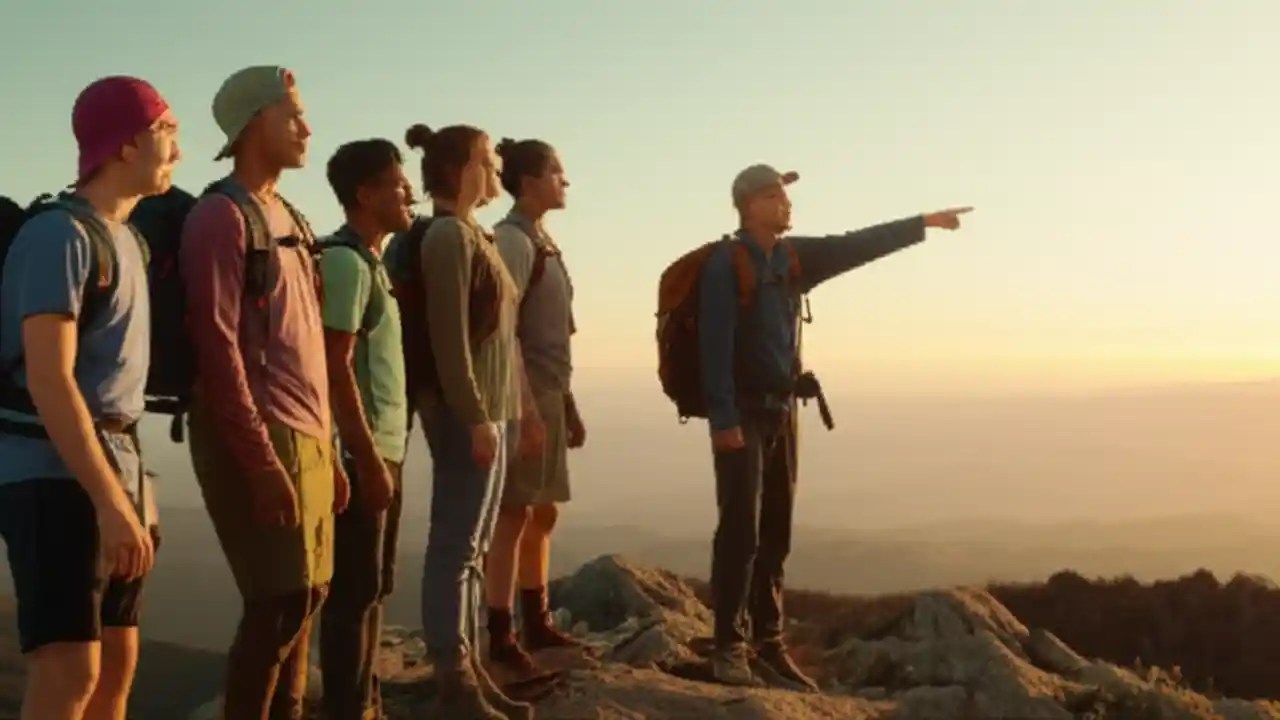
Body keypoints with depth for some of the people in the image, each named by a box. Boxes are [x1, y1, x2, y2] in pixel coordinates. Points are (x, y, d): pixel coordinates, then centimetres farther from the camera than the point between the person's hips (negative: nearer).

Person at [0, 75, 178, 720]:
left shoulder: (126, 240, 16)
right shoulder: (59, 234, -11)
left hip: (113, 465, 9)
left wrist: (132, 489, 15)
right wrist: (111, 501, -25)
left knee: (117, 664, 10)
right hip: (53, 473, -9)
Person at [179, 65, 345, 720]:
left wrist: (327, 449, 16)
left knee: (306, 594, 11)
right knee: (280, 601, -6)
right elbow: (218, 347, -16)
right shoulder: (221, 216, -9)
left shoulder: (288, 218, 17)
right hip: (258, 439, -8)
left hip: (307, 438, 8)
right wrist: (260, 458, -21)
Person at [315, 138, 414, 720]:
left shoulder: (371, 260, 15)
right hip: (362, 452, -9)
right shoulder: (345, 261, -13)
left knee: (373, 588, 15)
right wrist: (368, 457, -20)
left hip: (383, 447, 9)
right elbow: (335, 368, -19)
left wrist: (387, 451, 16)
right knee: (353, 592, -2)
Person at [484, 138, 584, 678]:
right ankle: (501, 637, 1)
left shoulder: (542, 242, 17)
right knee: (514, 513, -6)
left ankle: (537, 625, 24)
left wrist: (568, 405, 18)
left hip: (549, 396, 10)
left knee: (542, 513, 14)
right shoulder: (513, 241, -12)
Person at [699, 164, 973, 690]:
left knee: (775, 533, 8)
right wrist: (722, 420, -22)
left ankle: (769, 647, 14)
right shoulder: (725, 263, -10)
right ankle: (729, 647, -3)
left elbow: (857, 247, 17)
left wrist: (923, 223, 17)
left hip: (782, 411, 7)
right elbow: (716, 344, -17)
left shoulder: (792, 258, 10)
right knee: (740, 531, -9)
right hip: (741, 414, -7)